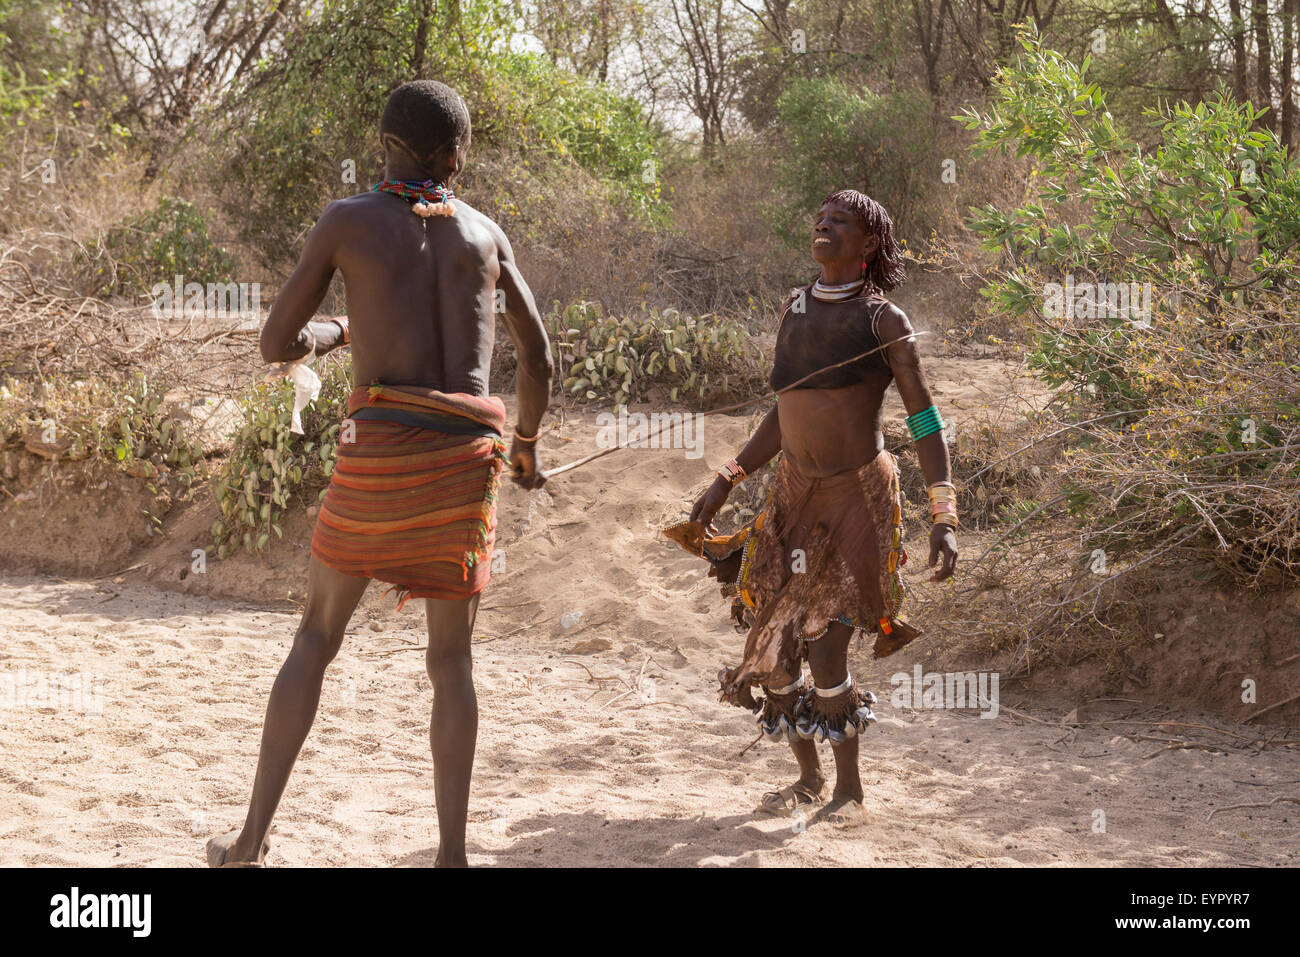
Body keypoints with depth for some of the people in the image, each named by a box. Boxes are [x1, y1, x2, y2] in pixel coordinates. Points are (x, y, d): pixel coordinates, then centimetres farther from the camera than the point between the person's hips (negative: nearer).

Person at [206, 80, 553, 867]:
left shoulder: (345, 221, 5)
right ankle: (452, 854, 4)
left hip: (378, 448, -1)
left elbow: (277, 344, 7)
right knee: (451, 658, 10)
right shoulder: (485, 233, 14)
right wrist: (529, 445, 35)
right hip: (467, 455, 2)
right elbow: (540, 357, 17)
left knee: (318, 635, 13)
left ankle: (253, 838, 7)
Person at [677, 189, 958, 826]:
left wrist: (945, 520, -16)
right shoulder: (795, 309, 10)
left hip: (858, 497, -5)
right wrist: (725, 484, 14)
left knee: (823, 646, -12)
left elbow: (926, 423, -7)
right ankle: (808, 778, 25)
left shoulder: (884, 321, -6)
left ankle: (849, 790, 8)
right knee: (770, 655, 4)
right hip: (795, 494, 5)